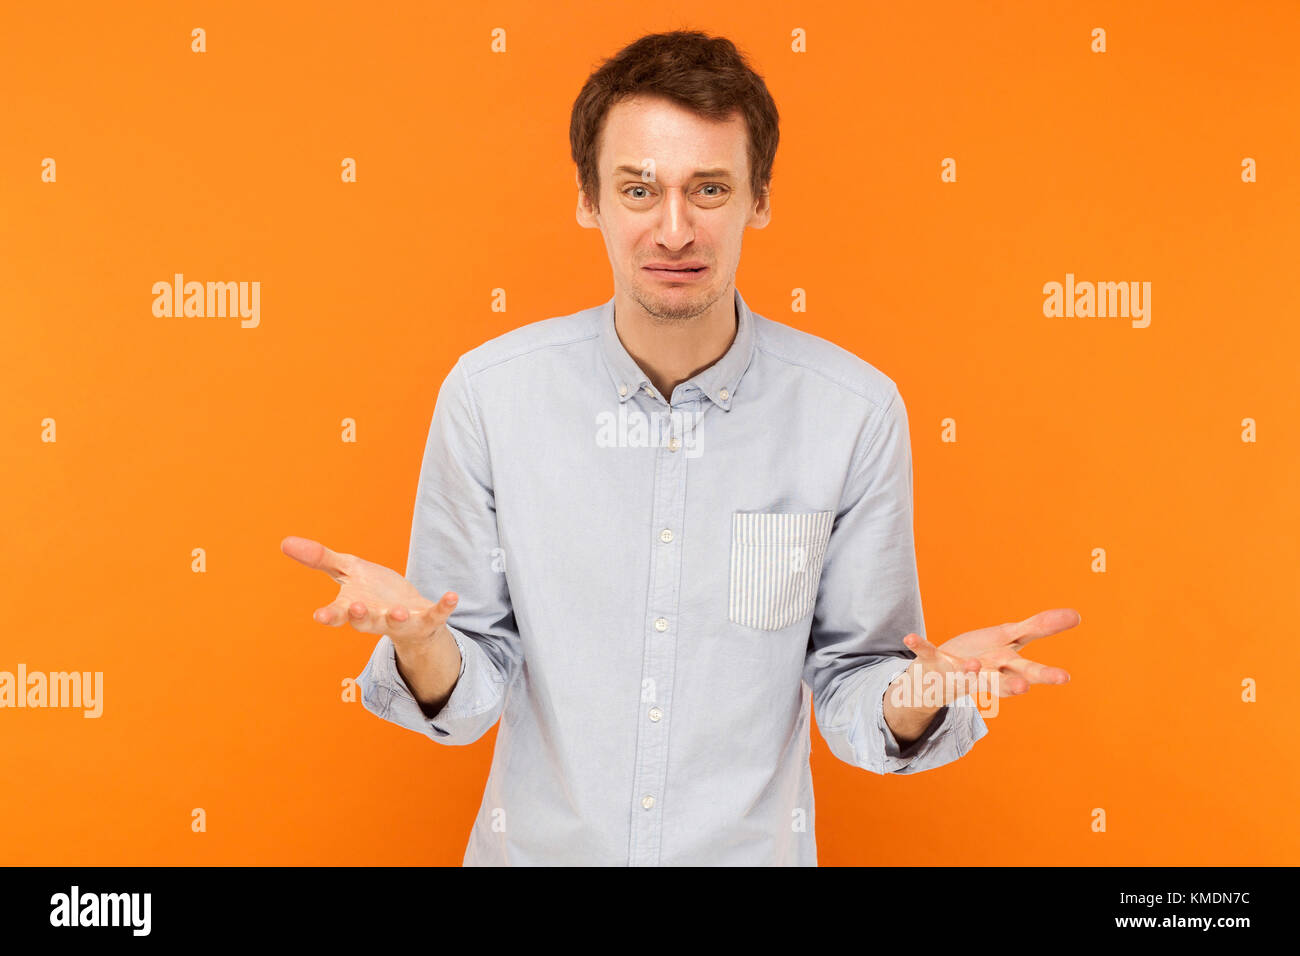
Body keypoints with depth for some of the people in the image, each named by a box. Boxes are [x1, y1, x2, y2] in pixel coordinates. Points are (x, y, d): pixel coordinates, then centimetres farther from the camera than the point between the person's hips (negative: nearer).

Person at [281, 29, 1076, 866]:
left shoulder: (856, 411, -15)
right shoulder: (487, 391, -14)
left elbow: (849, 690, -6)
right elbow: (467, 699, -9)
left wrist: (921, 692, -26)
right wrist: (417, 641, -29)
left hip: (753, 846, 0)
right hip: (540, 844, 1)